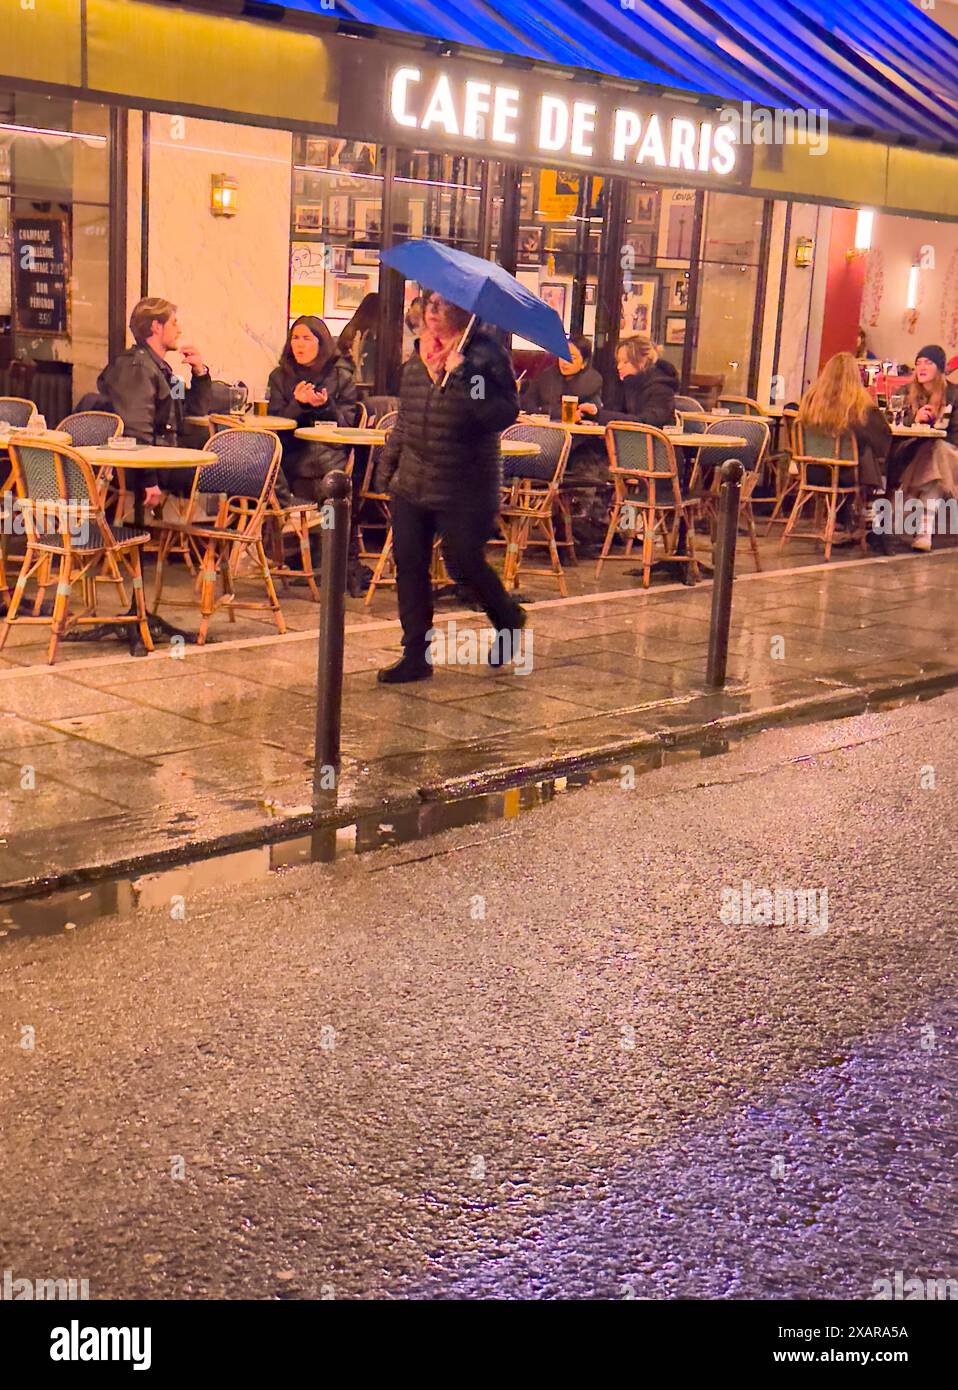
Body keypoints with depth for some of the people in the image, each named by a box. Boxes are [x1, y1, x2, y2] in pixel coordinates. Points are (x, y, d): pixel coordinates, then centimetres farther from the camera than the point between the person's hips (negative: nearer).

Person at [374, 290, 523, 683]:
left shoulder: (487, 355, -9)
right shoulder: (417, 360, 11)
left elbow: (505, 414, -21)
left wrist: (465, 374, -27)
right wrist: (387, 467, 20)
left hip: (464, 491, -6)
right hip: (411, 487, 6)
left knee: (464, 564, 2)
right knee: (409, 566, 3)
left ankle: (508, 621, 31)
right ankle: (416, 655, 11)